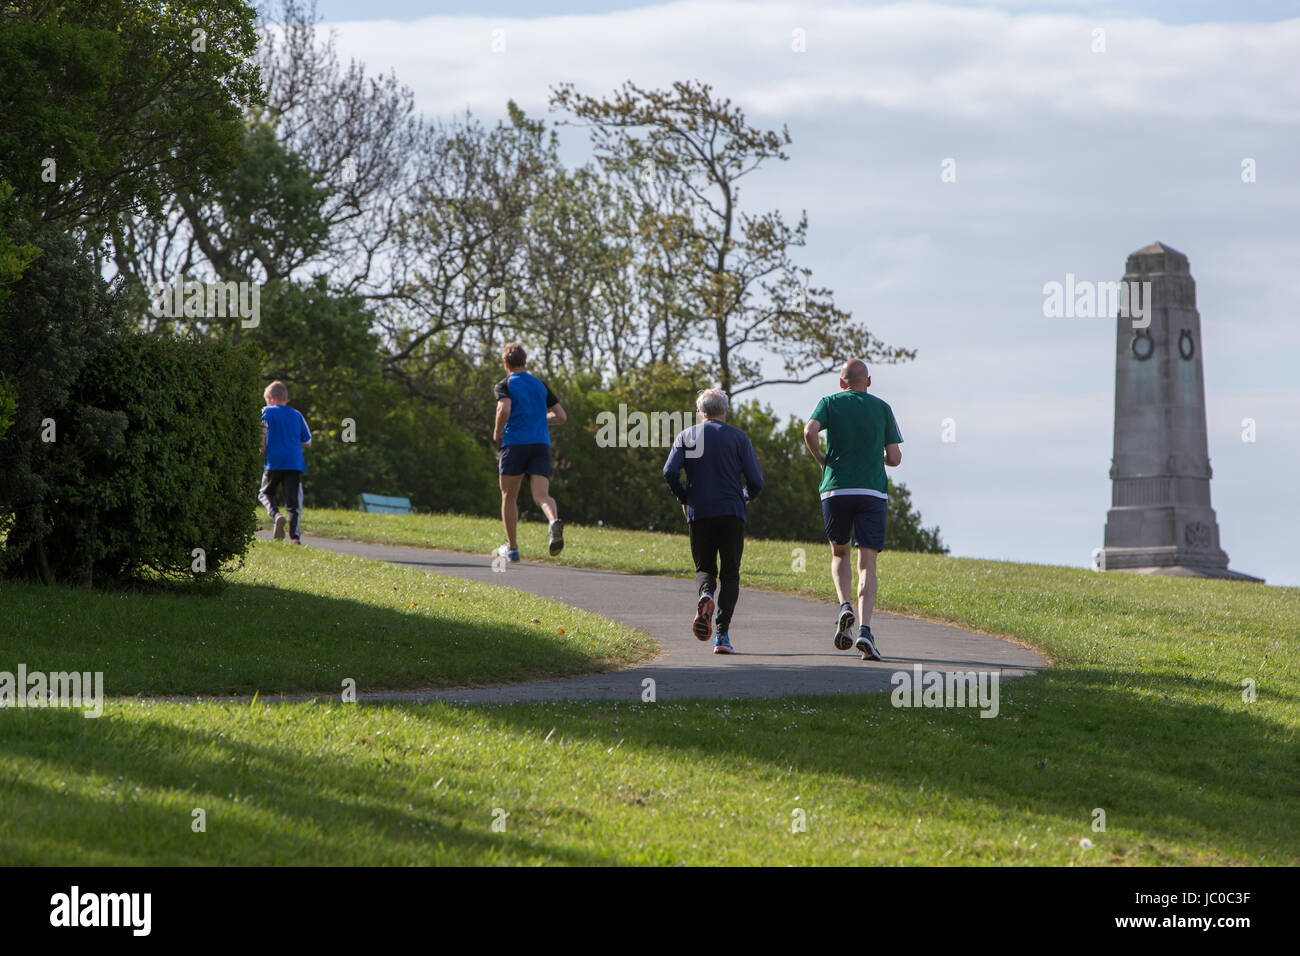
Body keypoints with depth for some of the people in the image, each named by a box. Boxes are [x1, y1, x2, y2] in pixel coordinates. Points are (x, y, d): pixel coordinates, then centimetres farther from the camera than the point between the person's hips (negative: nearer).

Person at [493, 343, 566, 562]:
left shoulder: (505, 384, 2)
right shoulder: (539, 385, 17)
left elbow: (504, 409, -18)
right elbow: (561, 416, 16)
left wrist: (497, 431, 0)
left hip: (515, 444, -3)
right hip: (541, 444, 3)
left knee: (509, 497, 12)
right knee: (542, 496, -8)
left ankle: (512, 547, 17)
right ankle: (554, 521, -42)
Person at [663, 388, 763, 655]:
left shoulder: (685, 436, 8)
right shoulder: (738, 437, 5)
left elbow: (670, 472, -6)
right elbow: (756, 481, 1)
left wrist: (684, 499, 10)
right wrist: (745, 496, 22)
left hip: (698, 514, 1)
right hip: (731, 513, -1)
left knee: (704, 569, 17)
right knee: (730, 575, 6)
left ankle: (705, 594, -18)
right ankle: (722, 634, -8)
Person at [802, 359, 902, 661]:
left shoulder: (831, 403, 6)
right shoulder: (882, 409, 9)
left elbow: (810, 430, -14)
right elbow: (894, 458, 5)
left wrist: (822, 460, 3)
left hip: (836, 489, 0)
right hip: (872, 492, 0)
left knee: (839, 554, 21)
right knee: (867, 564, -3)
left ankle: (845, 606, -4)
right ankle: (865, 630, -19)